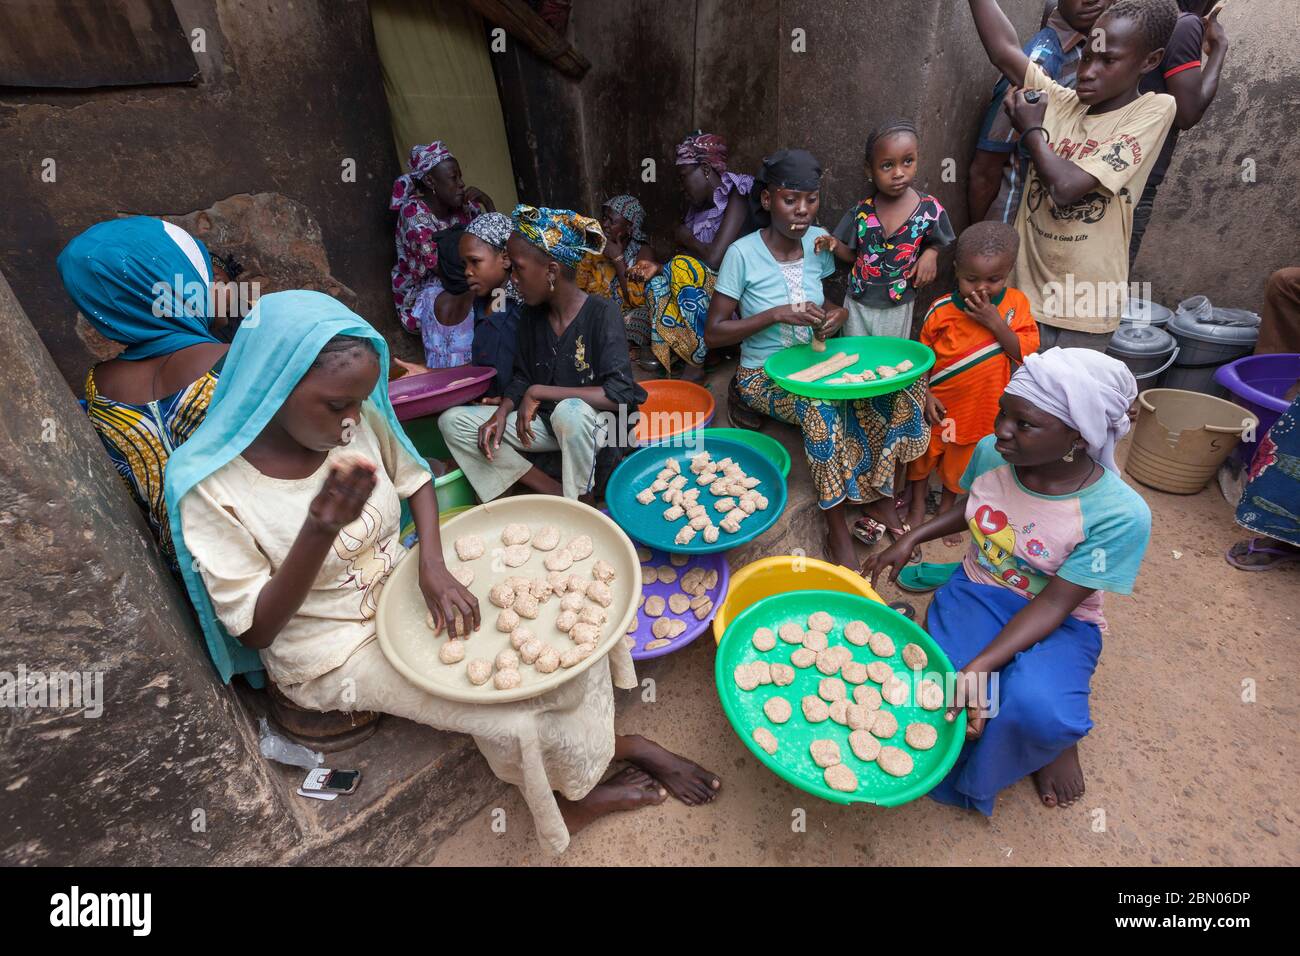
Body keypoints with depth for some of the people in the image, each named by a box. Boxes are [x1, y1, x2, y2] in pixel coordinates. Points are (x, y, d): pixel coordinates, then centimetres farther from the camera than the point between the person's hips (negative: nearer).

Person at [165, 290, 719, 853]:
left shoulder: (358, 418, -12)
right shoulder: (209, 488, -24)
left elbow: (416, 479, 3)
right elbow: (256, 630, -20)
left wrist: (433, 565, -15)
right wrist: (319, 532, -38)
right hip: (334, 653, -5)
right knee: (514, 713, -20)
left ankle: (574, 790, 12)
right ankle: (613, 749, 14)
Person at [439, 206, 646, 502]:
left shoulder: (602, 314, -17)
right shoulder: (531, 314, 3)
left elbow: (620, 395, -27)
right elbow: (522, 378, 12)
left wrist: (539, 392, -23)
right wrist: (501, 414, -8)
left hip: (592, 424, -7)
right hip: (545, 421, 7)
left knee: (569, 411, -41)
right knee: (453, 422, -5)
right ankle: (556, 494, -12)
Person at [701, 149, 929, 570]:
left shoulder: (819, 241, 2)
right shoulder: (743, 253, -13)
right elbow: (713, 333, -13)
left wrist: (838, 312, -8)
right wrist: (778, 314, -23)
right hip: (763, 375, -5)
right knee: (821, 407, -35)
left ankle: (878, 490, 2)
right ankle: (837, 529, -18)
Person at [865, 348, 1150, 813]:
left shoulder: (1120, 515, -24)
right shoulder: (990, 452, -12)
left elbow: (1054, 604, -23)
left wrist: (978, 666, -34)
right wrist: (910, 539, -4)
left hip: (1059, 622, -3)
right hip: (978, 591, 4)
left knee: (1037, 709, -34)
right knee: (937, 688, -23)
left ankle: (1053, 739, 5)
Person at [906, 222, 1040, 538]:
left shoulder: (1015, 303, -8)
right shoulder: (942, 309, -13)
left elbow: (1025, 352, -15)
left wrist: (995, 322, -26)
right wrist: (925, 395, -12)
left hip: (983, 406, 1)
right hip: (939, 404, -1)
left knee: (960, 463, 19)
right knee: (925, 453, 16)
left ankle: (946, 509, 43)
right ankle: (918, 507, 40)